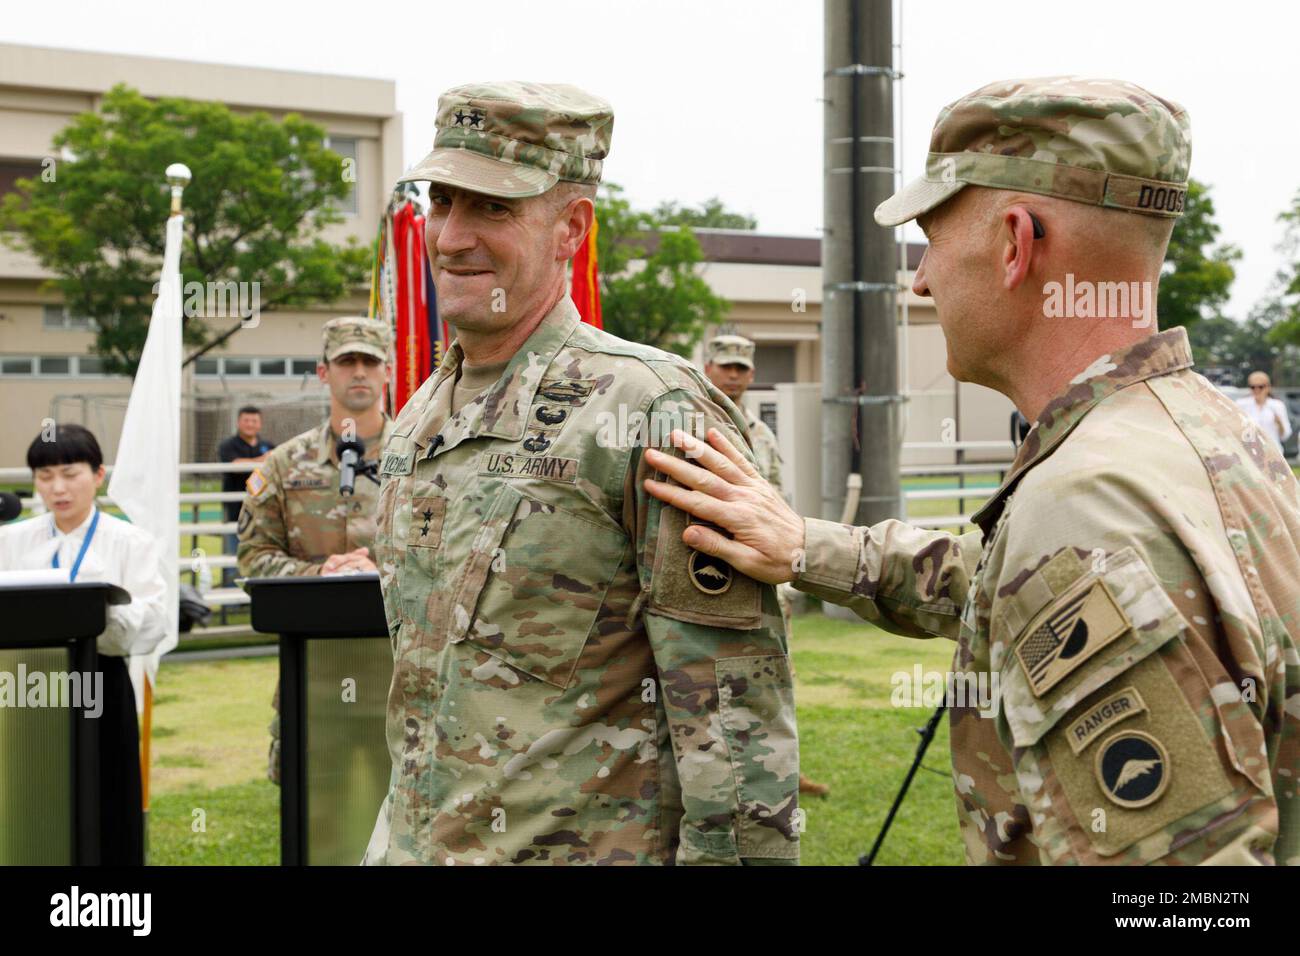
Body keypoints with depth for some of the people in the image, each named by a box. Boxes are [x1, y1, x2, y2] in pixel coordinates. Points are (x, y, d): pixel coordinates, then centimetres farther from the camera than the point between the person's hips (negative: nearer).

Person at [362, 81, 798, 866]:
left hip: (589, 844, -7)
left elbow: (737, 713, -17)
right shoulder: (418, 420, 10)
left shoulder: (653, 412, -14)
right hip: (414, 843, 7)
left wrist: (734, 850, -19)